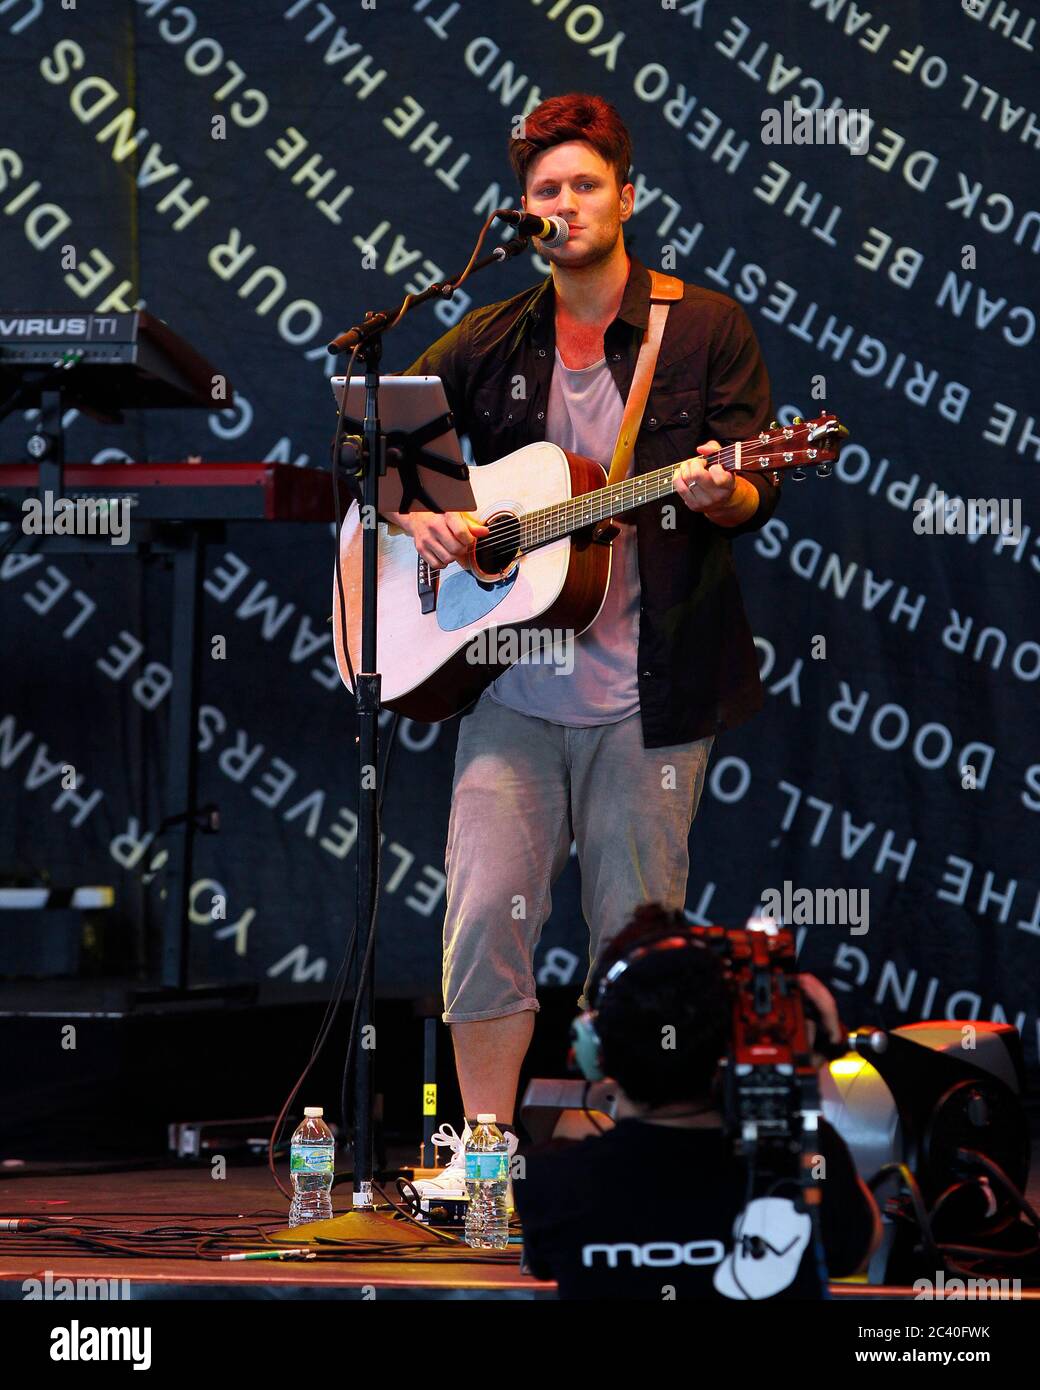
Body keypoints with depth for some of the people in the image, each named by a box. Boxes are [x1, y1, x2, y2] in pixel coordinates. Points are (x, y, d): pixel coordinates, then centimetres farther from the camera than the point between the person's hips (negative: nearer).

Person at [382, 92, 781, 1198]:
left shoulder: (705, 328, 3)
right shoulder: (490, 343, 10)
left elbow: (757, 500, -2)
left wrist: (718, 495, -25)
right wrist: (416, 517, -4)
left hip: (649, 694, -2)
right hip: (512, 685, 2)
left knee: (636, 936, 4)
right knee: (485, 914, -6)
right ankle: (485, 1141, 8)